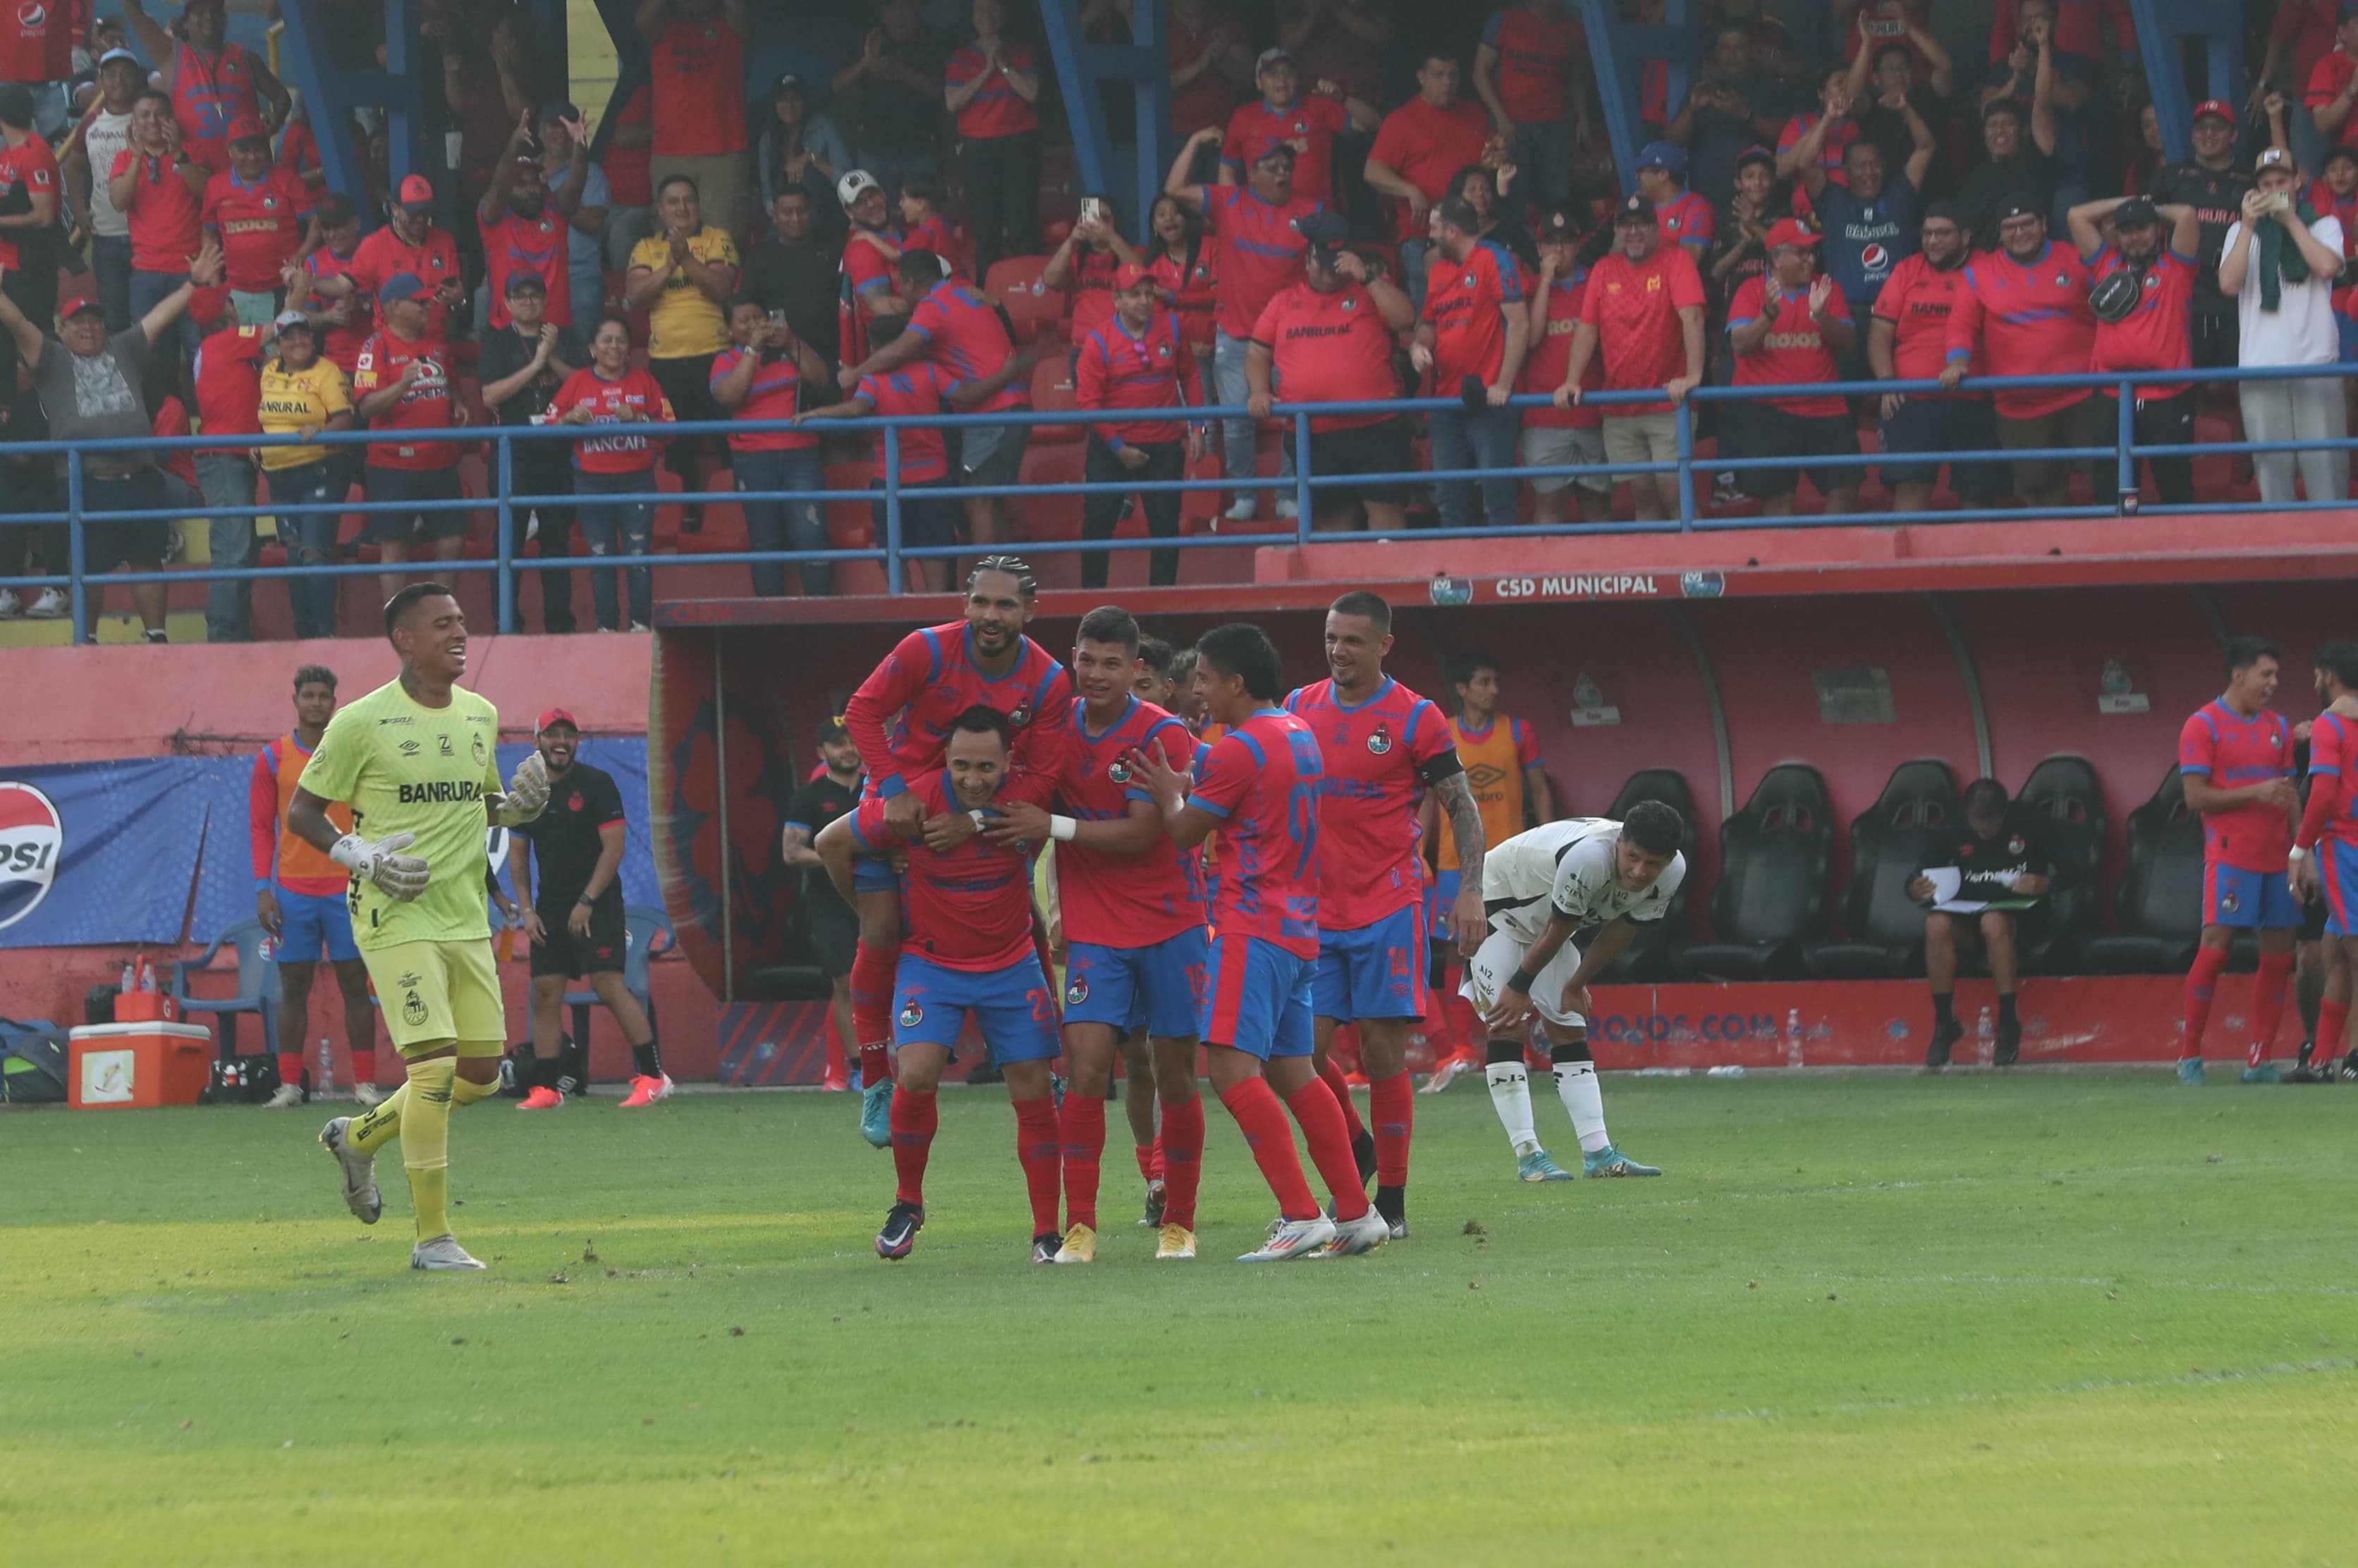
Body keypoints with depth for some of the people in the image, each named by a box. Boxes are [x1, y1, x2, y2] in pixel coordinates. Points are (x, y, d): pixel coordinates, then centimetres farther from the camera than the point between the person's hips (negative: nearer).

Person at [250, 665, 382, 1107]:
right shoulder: (273, 758, 5)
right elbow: (260, 827, 5)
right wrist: (263, 889, -4)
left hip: (347, 888, 0)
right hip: (293, 888, 0)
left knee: (355, 983, -1)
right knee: (294, 986, 2)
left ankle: (365, 1082, 0)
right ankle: (290, 1083, 4)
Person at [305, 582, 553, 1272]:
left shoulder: (481, 716, 11)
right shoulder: (362, 723, -8)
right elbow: (301, 812, -2)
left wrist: (516, 805, 3)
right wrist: (361, 856, -17)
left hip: (466, 919, 7)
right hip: (397, 919, -7)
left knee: (481, 1073, 7)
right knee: (435, 1065, -15)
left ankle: (359, 1137, 32)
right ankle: (433, 1238, -8)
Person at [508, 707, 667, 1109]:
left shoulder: (597, 784, -6)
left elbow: (614, 846, -9)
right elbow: (518, 854, 14)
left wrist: (587, 902, -14)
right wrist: (527, 910, 3)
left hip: (596, 906, -6)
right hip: (549, 909, 6)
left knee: (609, 986, -15)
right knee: (545, 995, 1)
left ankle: (653, 1074, -14)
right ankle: (545, 1088, 5)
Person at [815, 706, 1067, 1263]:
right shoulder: (914, 804, -21)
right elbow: (833, 842, -5)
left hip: (1011, 964, 2)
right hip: (930, 961, -2)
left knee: (1033, 1091, -2)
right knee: (917, 1074, -19)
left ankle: (1048, 1234, 7)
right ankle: (907, 1203, 3)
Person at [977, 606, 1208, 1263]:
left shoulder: (1163, 736, -11)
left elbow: (1140, 833, -17)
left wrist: (1053, 826, -18)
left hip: (1170, 924, -2)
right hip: (1093, 931, 2)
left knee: (1176, 1077, 5)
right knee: (1086, 1069, -11)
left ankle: (1178, 1225, 18)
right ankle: (1079, 1228, -11)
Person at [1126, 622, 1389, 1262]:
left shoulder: (1239, 749, -12)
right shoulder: (1302, 737, 15)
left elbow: (1185, 834, -2)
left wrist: (1168, 794, 17)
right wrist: (1185, 788, 21)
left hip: (1253, 927, -10)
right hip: (1299, 927, 10)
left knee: (1232, 1066, -15)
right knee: (1292, 1073, 13)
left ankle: (1302, 1216, -22)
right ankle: (1356, 1215, 14)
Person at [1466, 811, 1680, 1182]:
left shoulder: (1672, 872, -18)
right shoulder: (1589, 855, -40)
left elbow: (1622, 929, -3)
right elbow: (1557, 930, -27)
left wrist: (1576, 985, 5)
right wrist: (1520, 987, -15)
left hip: (1543, 920, 7)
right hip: (1498, 902, -7)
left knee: (1570, 1030, 4)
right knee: (1507, 1026, -14)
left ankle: (1598, 1153, 1)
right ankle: (1528, 1156, -15)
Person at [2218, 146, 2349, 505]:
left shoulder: (2324, 226, 11)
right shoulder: (2242, 231, 14)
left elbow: (2328, 267, -10)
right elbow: (2228, 284, -3)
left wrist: (2292, 220, -5)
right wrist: (2249, 226, -8)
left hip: (2316, 365, -1)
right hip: (2261, 368, 1)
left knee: (2325, 464, -7)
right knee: (2271, 467, -2)